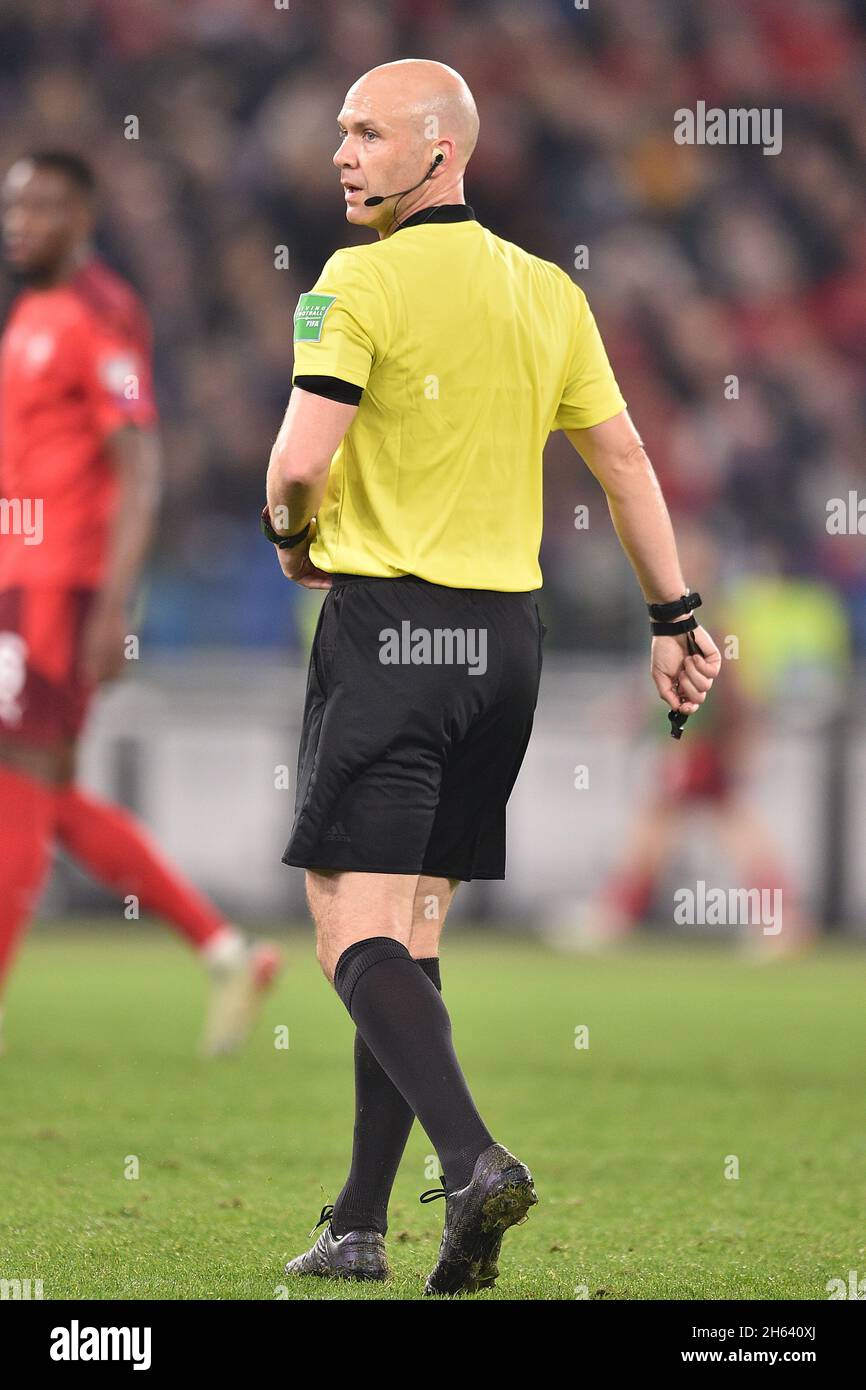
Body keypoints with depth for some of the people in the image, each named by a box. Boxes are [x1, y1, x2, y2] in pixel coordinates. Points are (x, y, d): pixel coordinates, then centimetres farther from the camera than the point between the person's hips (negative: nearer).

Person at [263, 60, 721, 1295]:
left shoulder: (363, 281, -11)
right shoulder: (547, 291, 10)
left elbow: (301, 458, -19)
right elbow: (625, 461, 13)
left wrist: (292, 534, 3)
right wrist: (676, 619, 19)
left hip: (389, 626, -7)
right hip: (508, 636, 7)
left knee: (355, 926, -7)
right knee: (409, 935, 11)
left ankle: (473, 1159, -27)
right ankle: (361, 1227, 12)